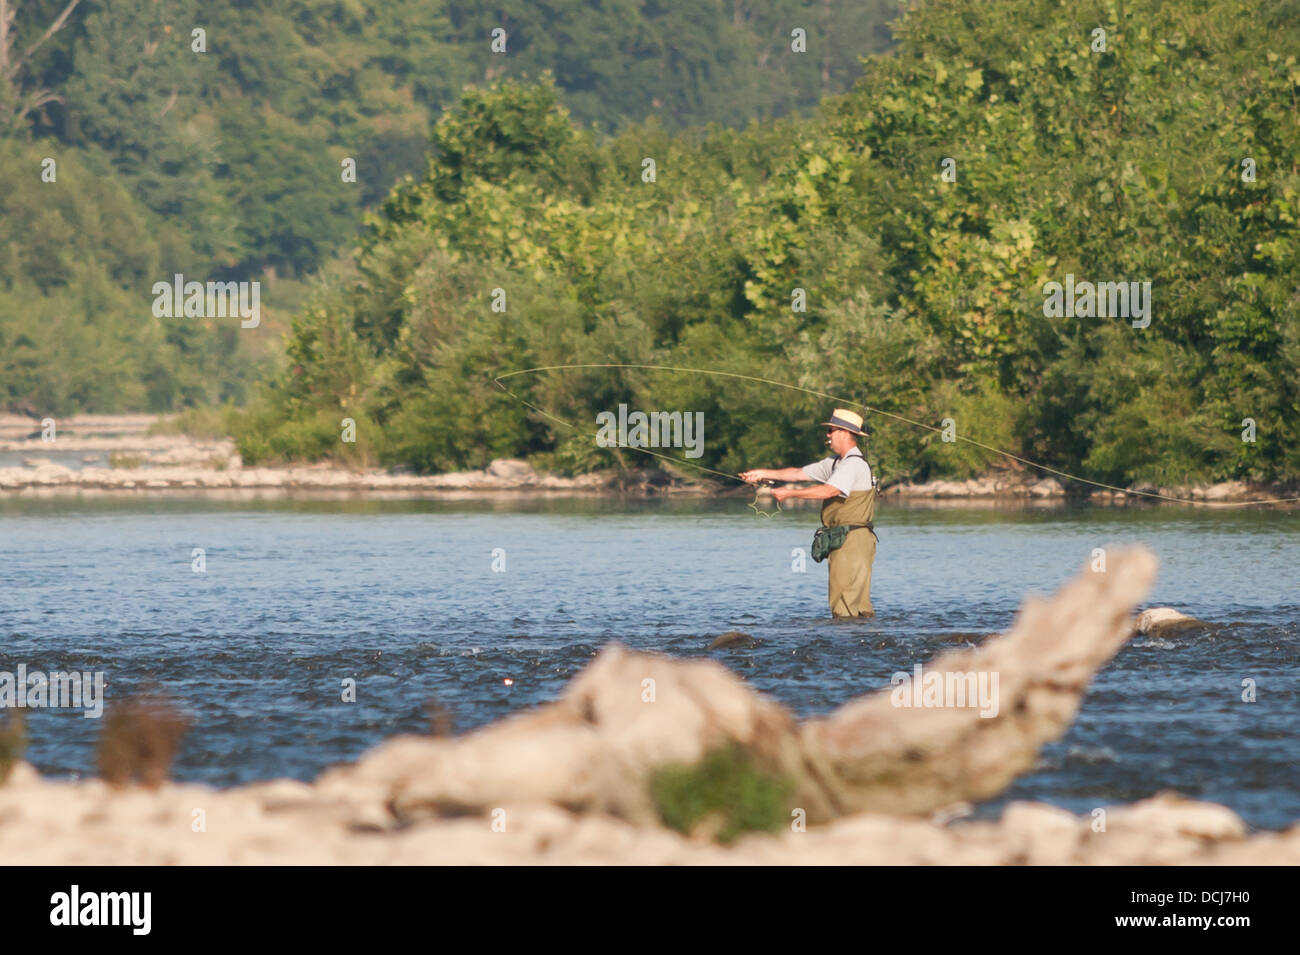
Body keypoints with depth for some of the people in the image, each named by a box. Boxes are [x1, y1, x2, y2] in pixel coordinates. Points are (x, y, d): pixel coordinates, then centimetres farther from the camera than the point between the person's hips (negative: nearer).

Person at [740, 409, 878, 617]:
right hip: (842, 540, 10)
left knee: (845, 602, -13)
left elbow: (829, 491, -26)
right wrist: (763, 473, 16)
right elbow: (800, 473, 21)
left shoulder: (854, 464, -14)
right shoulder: (835, 462, 18)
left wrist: (790, 493, -22)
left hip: (853, 539, -10)